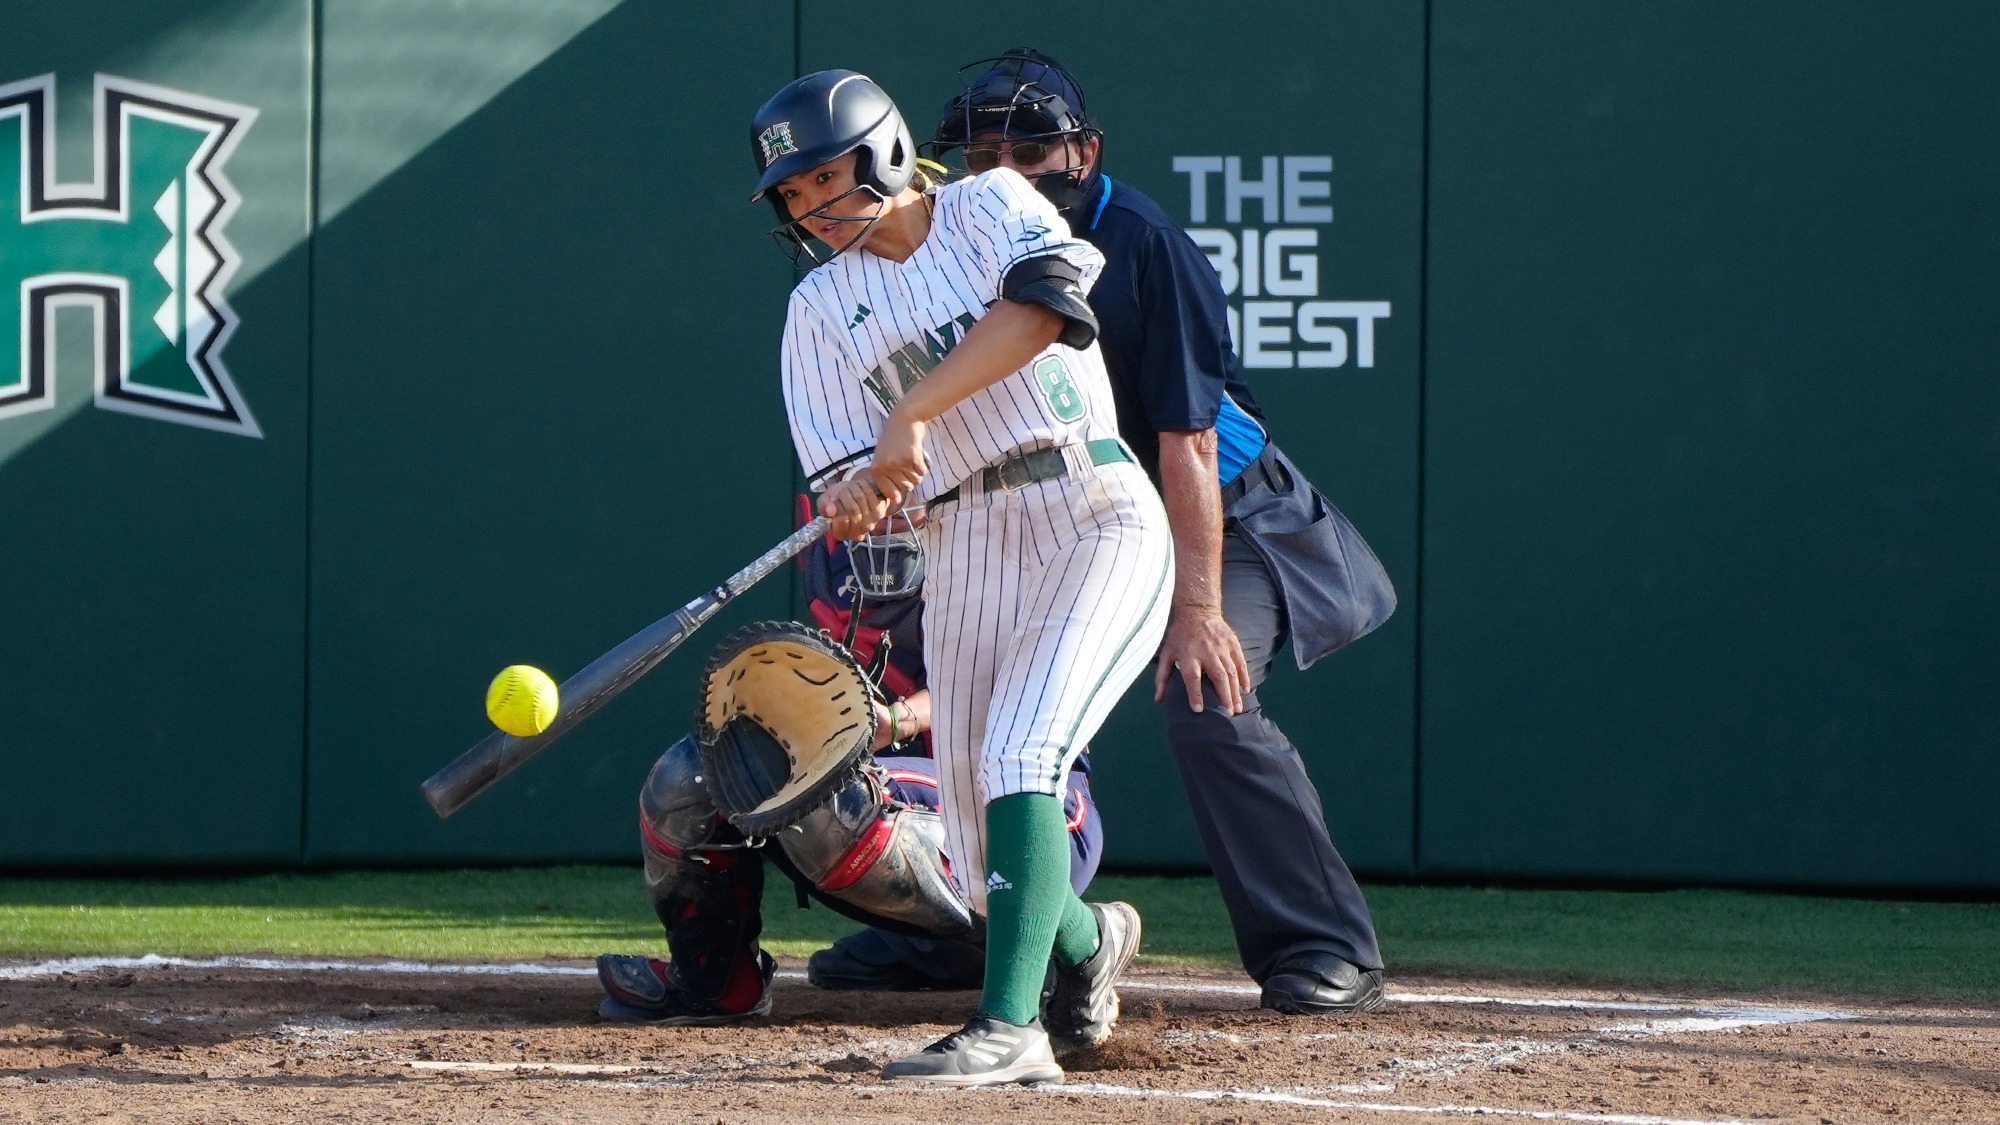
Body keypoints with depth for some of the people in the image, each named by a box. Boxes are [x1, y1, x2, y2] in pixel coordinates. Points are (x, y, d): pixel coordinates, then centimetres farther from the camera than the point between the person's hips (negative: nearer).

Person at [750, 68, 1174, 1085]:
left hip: (1094, 517, -4)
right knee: (985, 857, 4)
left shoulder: (992, 207, 1)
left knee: (1017, 761, -25)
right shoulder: (821, 307, 9)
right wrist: (851, 501, -24)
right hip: (962, 552, 5)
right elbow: (846, 481, 1)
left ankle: (1009, 1024, -27)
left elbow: (1039, 306, -21)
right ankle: (1087, 939, 37)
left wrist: (910, 415, -26)